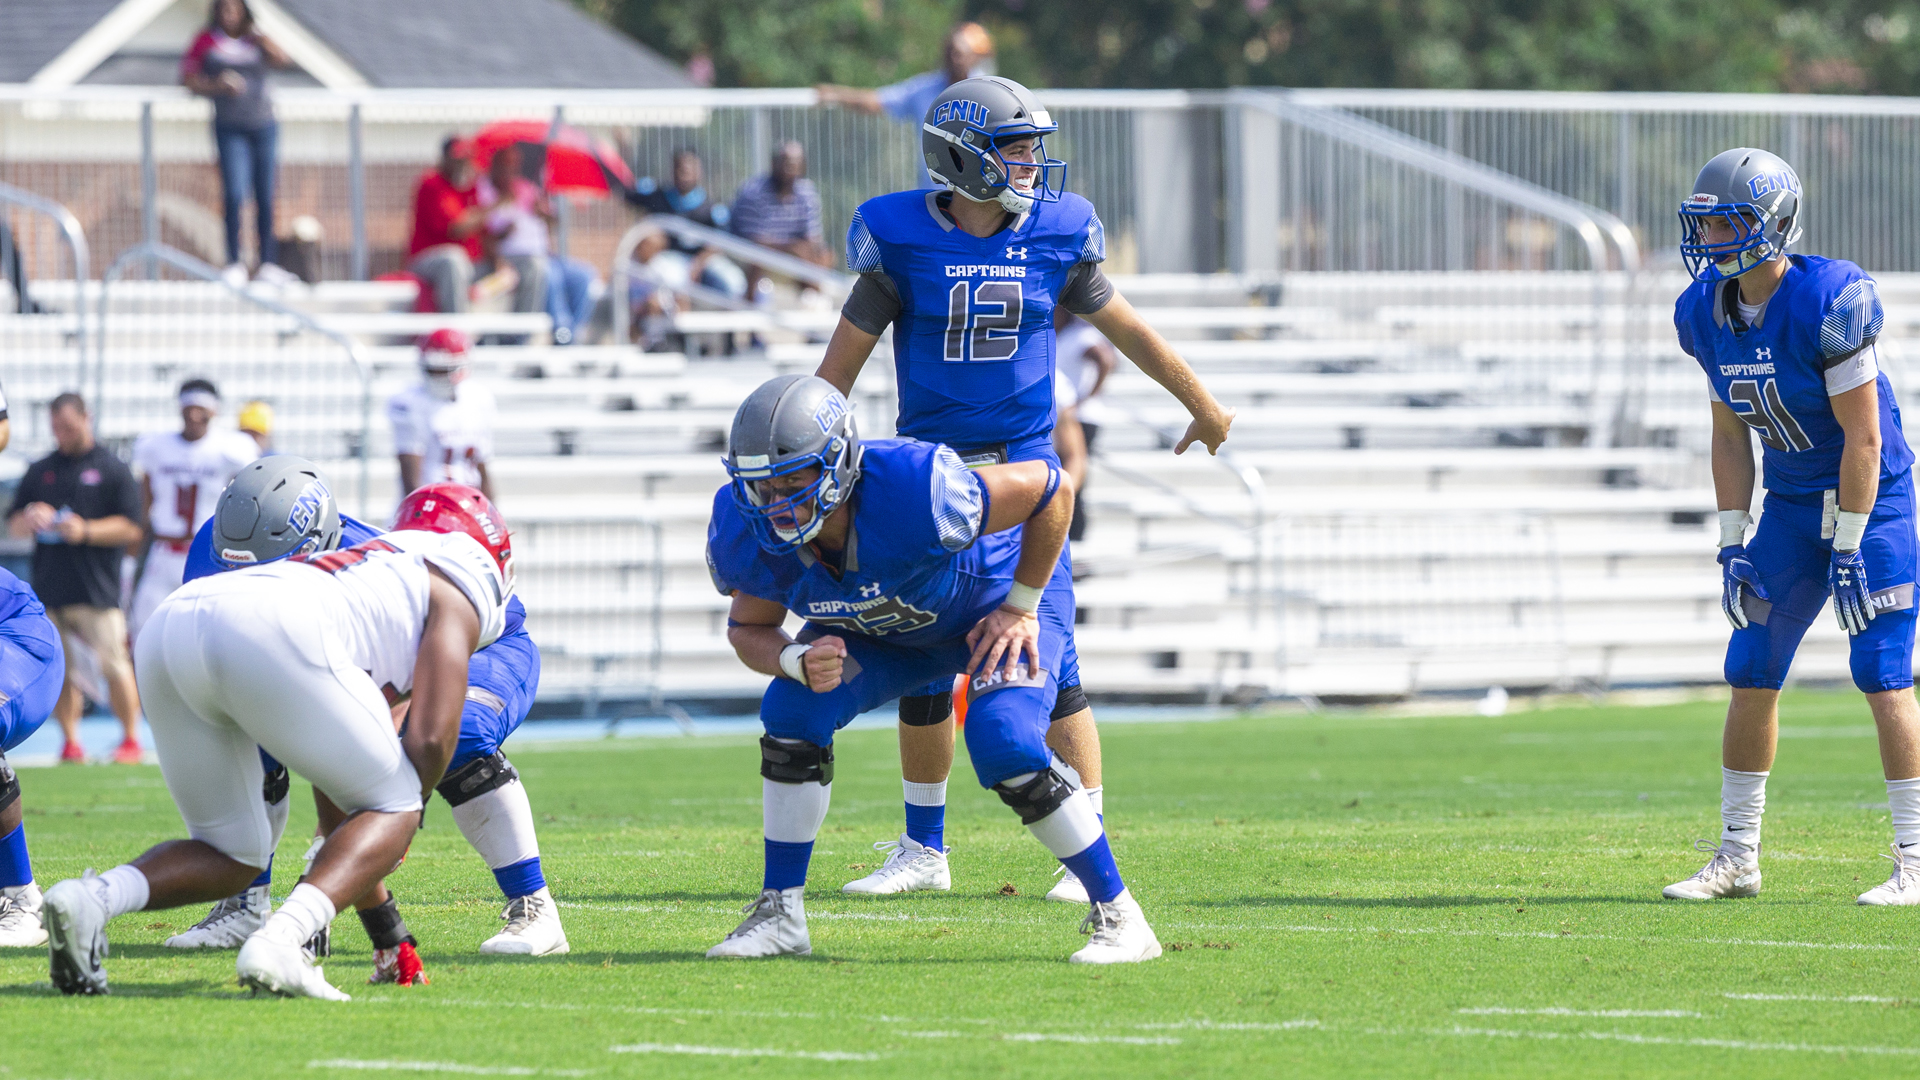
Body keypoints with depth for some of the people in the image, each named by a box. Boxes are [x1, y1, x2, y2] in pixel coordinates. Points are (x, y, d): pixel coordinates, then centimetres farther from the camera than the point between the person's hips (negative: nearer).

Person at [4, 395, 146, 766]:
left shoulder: (111, 469, 3)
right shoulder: (39, 471, 16)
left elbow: (132, 528, -2)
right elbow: (12, 523, 18)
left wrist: (86, 531, -14)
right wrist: (29, 519, -6)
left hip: (96, 591, -4)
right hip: (49, 589, 4)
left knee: (114, 667, -7)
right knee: (61, 672, 4)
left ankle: (131, 739, 3)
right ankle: (70, 742, 12)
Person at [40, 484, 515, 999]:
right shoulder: (459, 592, 22)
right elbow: (430, 739, 7)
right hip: (269, 632, -7)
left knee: (231, 856, 21)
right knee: (394, 809, 11)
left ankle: (89, 898, -7)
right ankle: (278, 942, -14)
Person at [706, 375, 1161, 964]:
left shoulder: (915, 491, -43)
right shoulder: (749, 530, -27)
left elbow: (1050, 489, -29)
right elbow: (749, 629, -8)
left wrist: (1021, 608, -19)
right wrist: (799, 662, -31)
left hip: (998, 597, -5)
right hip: (886, 628, 5)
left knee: (1005, 747, -27)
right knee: (793, 711, -16)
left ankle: (1118, 918, -12)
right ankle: (780, 915, -3)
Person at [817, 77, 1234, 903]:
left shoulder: (1054, 239, -2)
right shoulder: (904, 243, -6)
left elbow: (1129, 330, 13)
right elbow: (843, 361, 0)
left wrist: (1204, 408, 24)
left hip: (1024, 466, 0)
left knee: (1051, 664, -8)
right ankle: (923, 849, 21)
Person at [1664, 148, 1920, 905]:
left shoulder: (1829, 302, -24)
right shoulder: (1706, 313, -2)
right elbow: (1730, 433, 8)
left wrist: (1848, 550, -21)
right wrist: (1733, 544, 3)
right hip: (1790, 502, 7)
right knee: (1751, 676, 4)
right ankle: (1737, 857, 13)